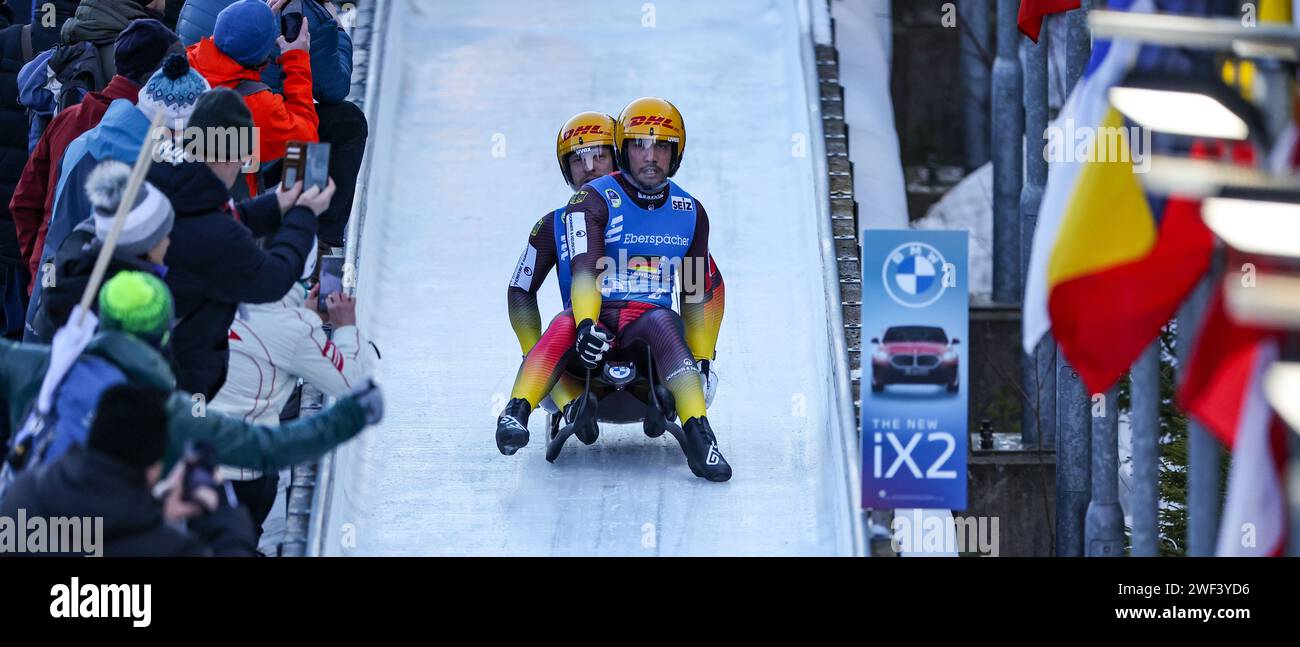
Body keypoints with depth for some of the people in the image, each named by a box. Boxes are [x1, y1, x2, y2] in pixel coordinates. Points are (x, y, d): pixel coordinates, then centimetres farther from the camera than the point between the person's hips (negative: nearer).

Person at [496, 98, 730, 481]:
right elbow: (585, 270, -15)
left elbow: (699, 295, 21)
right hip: (597, 315, -2)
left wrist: (702, 362, 17)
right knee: (564, 327, -37)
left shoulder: (690, 213, 13)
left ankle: (698, 437, -46)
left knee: (661, 323, -35)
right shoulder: (594, 201, -1)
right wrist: (587, 325, -32)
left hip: (649, 316, 2)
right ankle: (515, 416, -52)